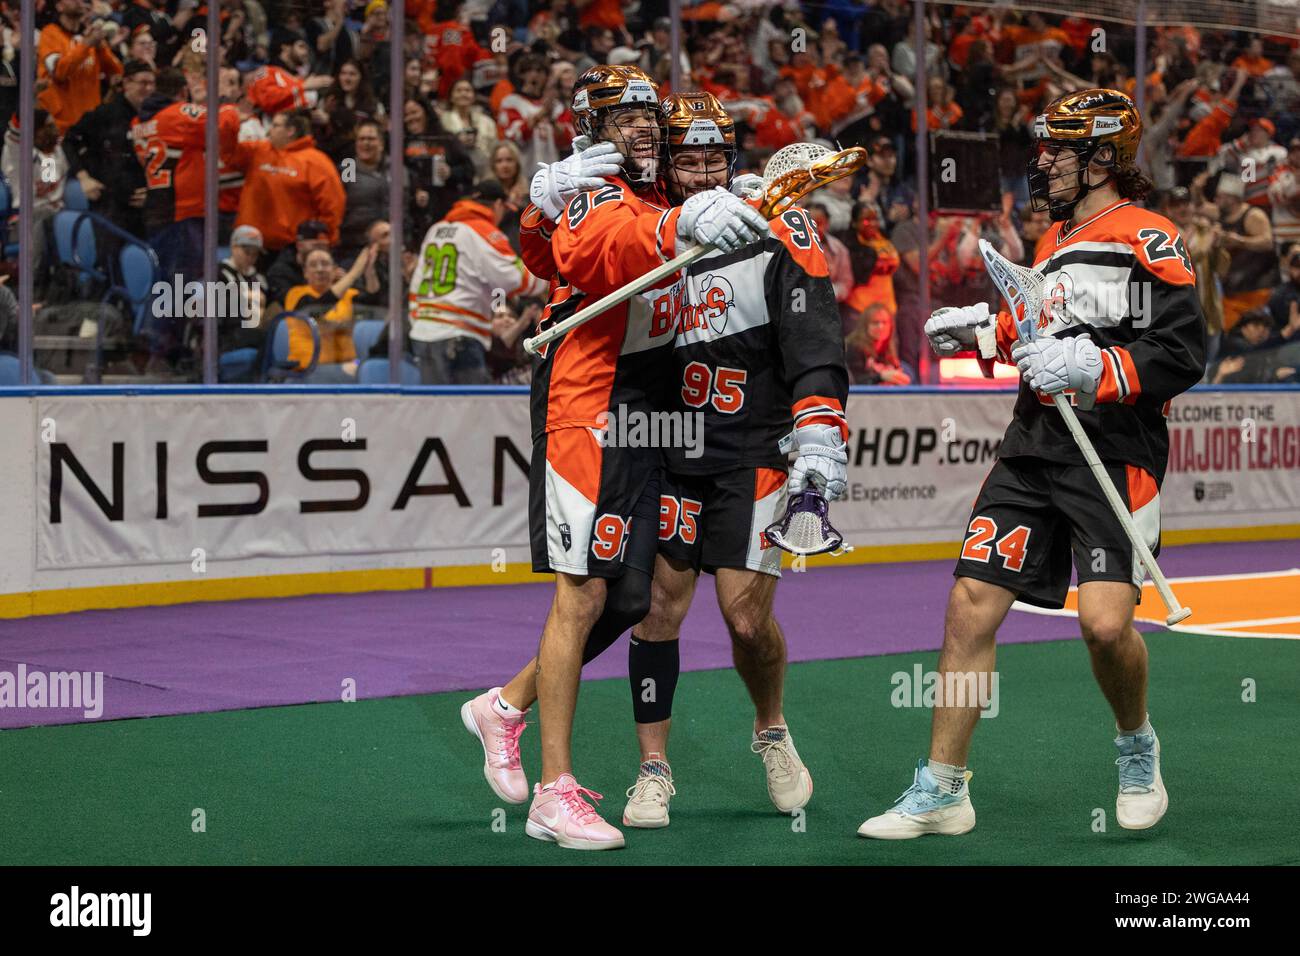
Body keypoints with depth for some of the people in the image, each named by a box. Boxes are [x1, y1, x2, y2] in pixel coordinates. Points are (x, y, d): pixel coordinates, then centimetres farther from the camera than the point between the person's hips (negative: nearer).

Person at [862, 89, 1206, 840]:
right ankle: (942, 791, 7)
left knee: (1106, 623, -18)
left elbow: (1182, 354, -14)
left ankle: (1137, 749, 15)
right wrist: (987, 328, 18)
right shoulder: (1057, 241, 19)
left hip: (1116, 459, -7)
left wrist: (1092, 368, -23)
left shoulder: (1148, 238, -7)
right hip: (1034, 450, 7)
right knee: (972, 605, -1)